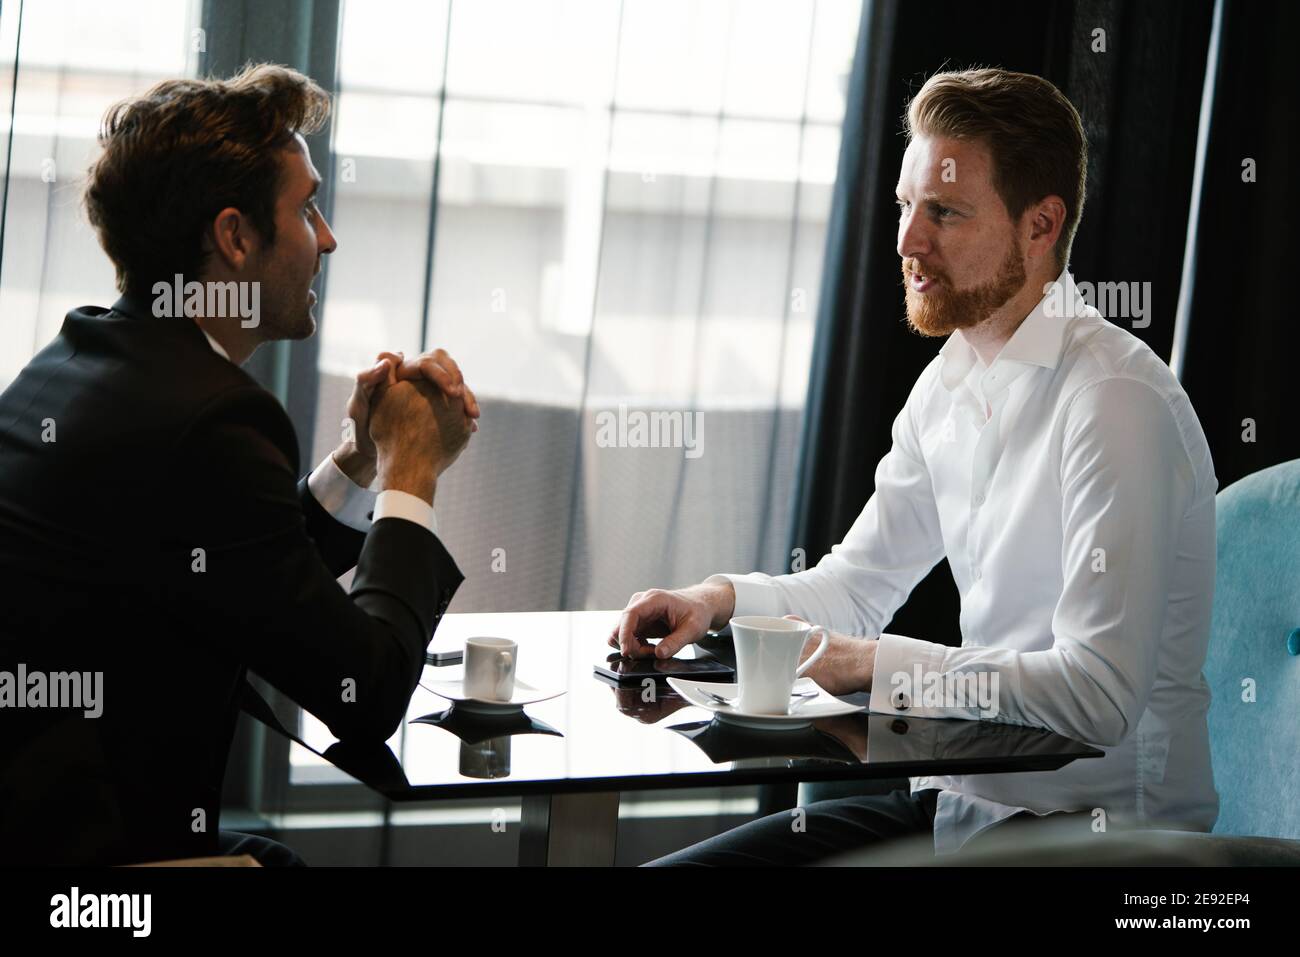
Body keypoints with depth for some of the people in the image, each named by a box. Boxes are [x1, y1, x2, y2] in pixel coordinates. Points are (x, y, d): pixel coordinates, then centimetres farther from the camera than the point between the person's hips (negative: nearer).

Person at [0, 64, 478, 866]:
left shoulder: (68, 363, 9)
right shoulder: (211, 421, -19)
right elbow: (368, 699, -13)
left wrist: (359, 461, 10)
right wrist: (412, 471, -1)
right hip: (78, 844, -9)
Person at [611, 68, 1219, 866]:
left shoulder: (1117, 399, -19)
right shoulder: (951, 383, 9)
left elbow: (1098, 692, -25)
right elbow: (860, 582, 21)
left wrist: (873, 663, -20)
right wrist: (723, 598, 2)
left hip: (1098, 823, -8)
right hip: (961, 795, 8)